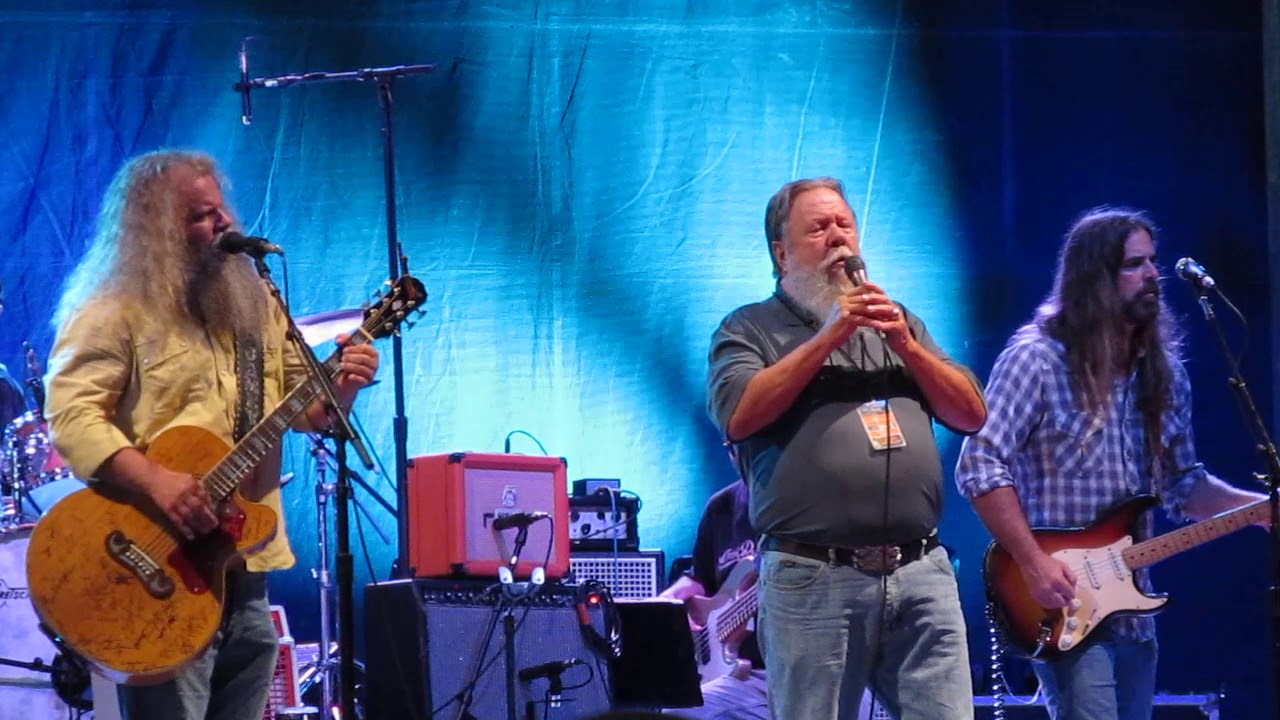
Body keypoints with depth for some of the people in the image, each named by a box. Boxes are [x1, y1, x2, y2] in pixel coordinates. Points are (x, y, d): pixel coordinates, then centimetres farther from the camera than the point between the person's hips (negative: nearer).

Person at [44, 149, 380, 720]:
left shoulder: (254, 305, 16)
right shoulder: (116, 312, -7)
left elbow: (305, 408, 21)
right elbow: (71, 414, -17)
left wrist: (339, 389, -2)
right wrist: (155, 482, -28)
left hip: (245, 570, 7)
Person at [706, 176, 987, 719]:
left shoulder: (900, 323, 22)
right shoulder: (749, 329, 8)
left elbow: (972, 415, 15)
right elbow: (739, 416, -11)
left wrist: (907, 345, 0)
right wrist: (829, 336, -9)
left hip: (922, 573, 4)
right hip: (812, 580, -3)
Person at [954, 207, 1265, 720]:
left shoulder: (1162, 370, 11)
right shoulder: (1038, 357, -9)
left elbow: (1181, 483, 17)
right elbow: (980, 466, -13)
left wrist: (1260, 507, 1)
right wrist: (1034, 564, -20)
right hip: (1063, 607, -7)